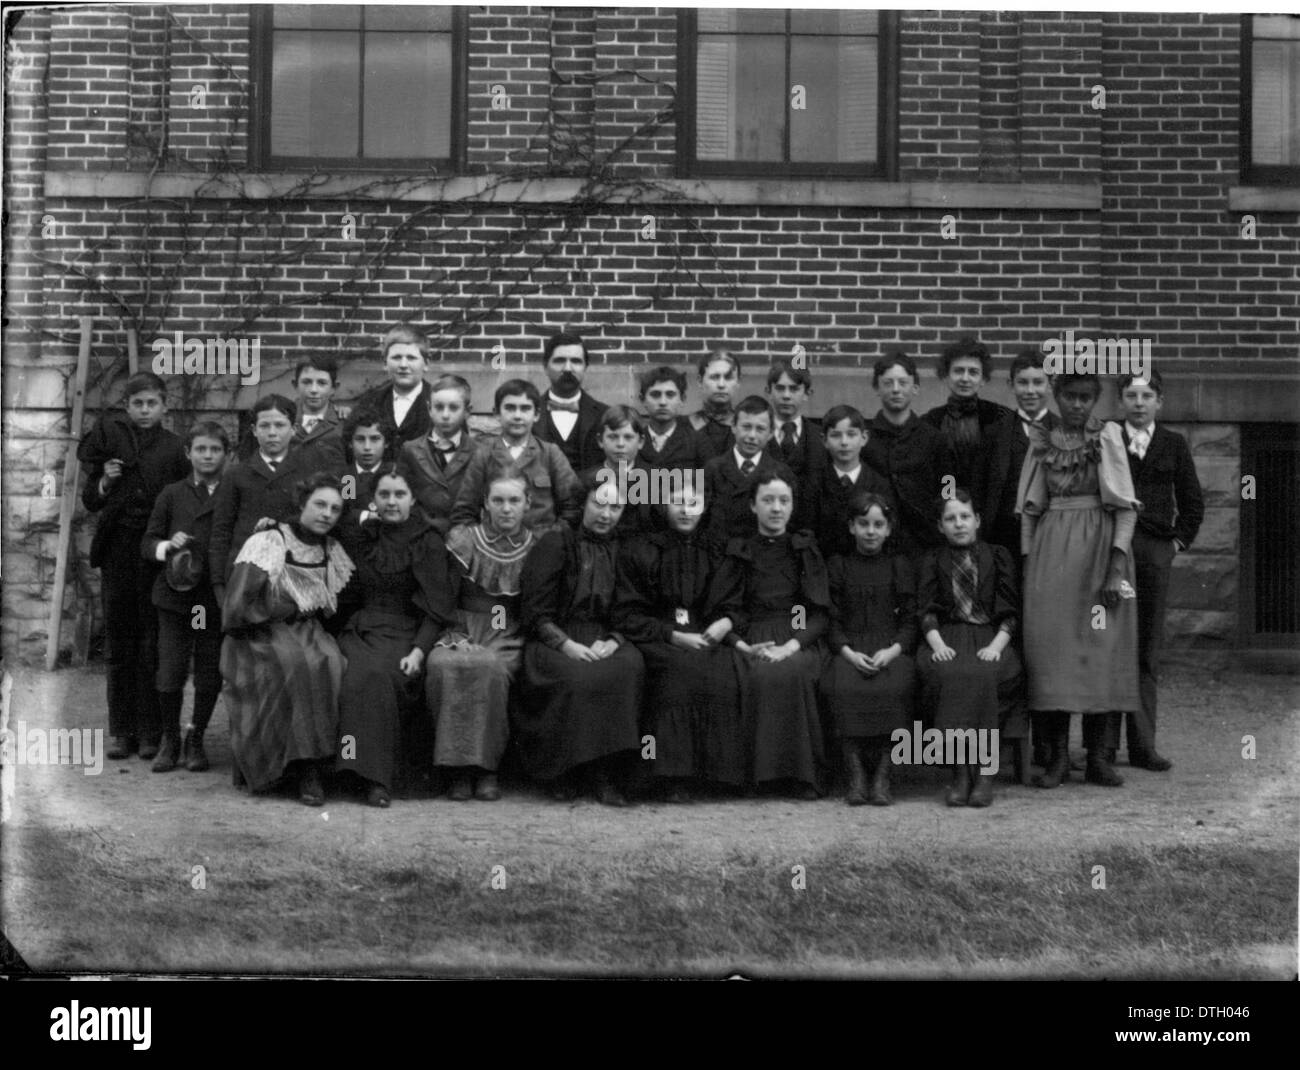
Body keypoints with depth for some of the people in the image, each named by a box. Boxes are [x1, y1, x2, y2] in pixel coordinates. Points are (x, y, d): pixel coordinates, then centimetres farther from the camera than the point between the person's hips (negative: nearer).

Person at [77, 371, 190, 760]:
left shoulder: (172, 448, 4)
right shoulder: (110, 434, 6)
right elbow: (89, 501, 11)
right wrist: (104, 482, -8)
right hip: (117, 551, 2)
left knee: (152, 644, -3)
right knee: (118, 643, 6)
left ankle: (151, 731, 3)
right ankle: (121, 730, 12)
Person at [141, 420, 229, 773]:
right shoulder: (172, 494, 7)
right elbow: (148, 542, 9)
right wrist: (167, 546, -9)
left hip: (217, 598, 0)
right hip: (175, 596, 0)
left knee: (210, 676, 3)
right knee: (169, 674, -1)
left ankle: (195, 739, 23)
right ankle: (169, 740, 18)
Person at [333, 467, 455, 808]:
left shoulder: (428, 542, 5)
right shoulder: (357, 538, 16)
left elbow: (438, 607, -2)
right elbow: (345, 599, 22)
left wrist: (419, 651, -15)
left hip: (406, 633, -2)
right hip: (360, 631, 2)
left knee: (382, 676, -33)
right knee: (367, 673, -31)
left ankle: (377, 777, -28)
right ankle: (374, 777, -32)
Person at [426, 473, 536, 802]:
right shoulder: (463, 541, 5)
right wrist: (460, 639, -12)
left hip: (508, 638, 0)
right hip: (462, 630, 1)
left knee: (490, 667, -35)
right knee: (442, 664, -33)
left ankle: (486, 768, -22)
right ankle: (458, 766, -23)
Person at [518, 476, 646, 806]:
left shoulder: (623, 550, 16)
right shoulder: (556, 543, 4)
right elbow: (535, 611, -2)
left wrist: (613, 641, -9)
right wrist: (567, 645, -17)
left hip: (604, 640, 3)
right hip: (555, 639, -3)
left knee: (631, 666, -31)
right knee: (578, 677, -35)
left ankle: (609, 776, -27)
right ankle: (562, 776, -18)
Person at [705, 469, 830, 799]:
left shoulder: (806, 551, 16)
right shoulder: (738, 554, 16)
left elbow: (821, 613, 7)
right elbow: (720, 612, 9)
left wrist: (791, 646, -11)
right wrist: (744, 646, -10)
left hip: (798, 642, 0)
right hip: (751, 642, 0)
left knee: (790, 673, -35)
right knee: (761, 677, -35)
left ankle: (801, 775, -27)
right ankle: (762, 773, -25)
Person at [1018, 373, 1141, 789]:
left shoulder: (1107, 437, 2)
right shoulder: (1041, 441, 10)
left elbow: (1125, 506, -3)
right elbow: (1030, 507, 11)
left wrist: (1117, 566, -12)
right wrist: (1028, 560, 2)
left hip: (1098, 548, -2)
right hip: (1050, 551, 2)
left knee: (1102, 647, -2)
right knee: (1050, 648, -3)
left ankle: (1100, 757, 4)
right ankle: (1057, 756, 3)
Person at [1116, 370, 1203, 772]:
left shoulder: (1173, 445, 14)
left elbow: (1192, 502, 17)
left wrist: (1180, 540, 6)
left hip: (1155, 551, 2)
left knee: (1147, 650, 3)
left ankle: (1143, 745, 7)